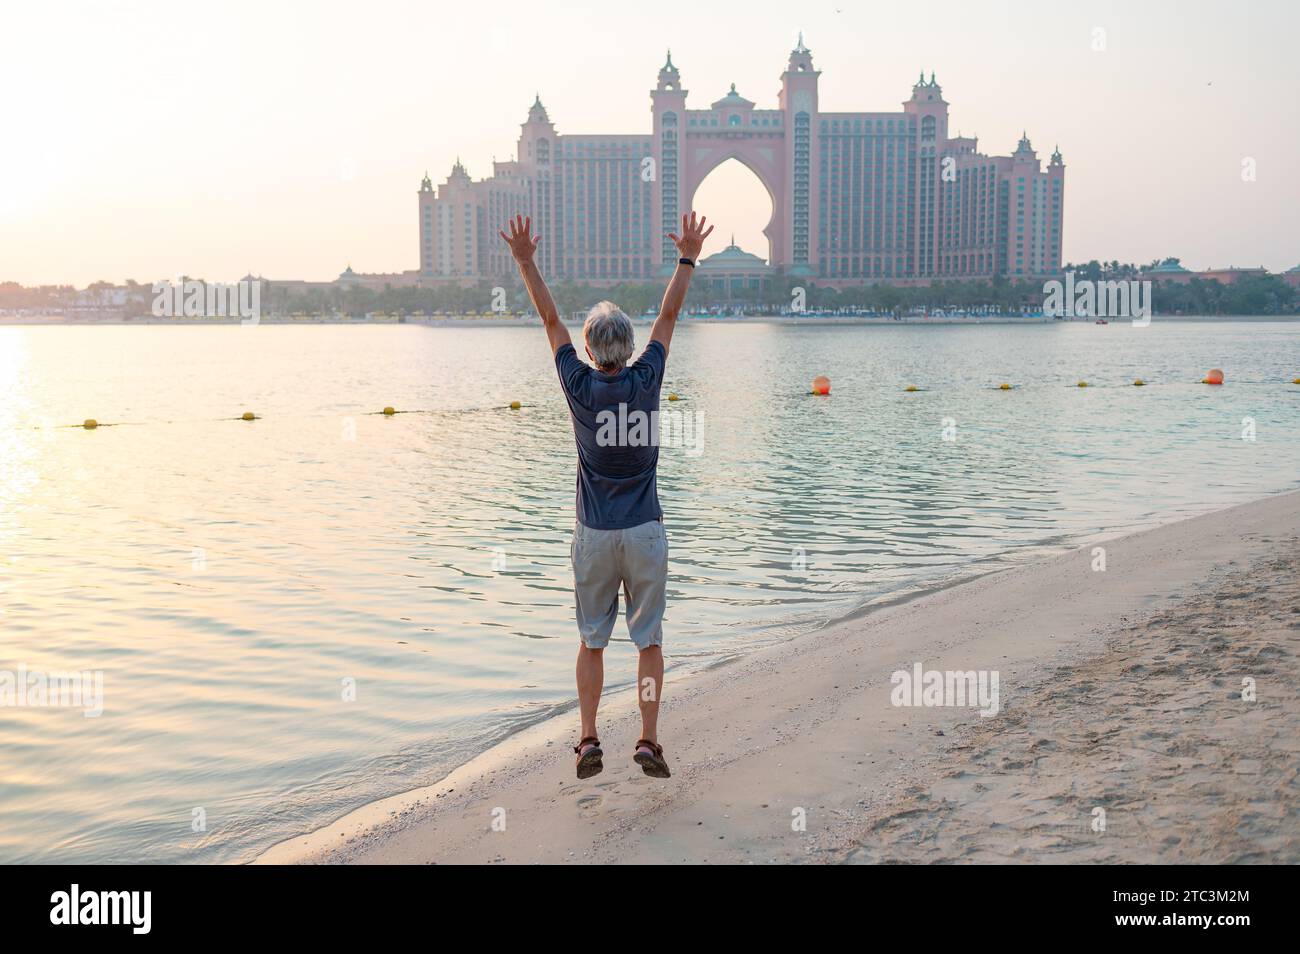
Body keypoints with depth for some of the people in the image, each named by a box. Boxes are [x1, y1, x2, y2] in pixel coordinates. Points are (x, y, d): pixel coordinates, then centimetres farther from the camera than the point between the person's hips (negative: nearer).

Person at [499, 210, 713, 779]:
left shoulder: (581, 387, -7)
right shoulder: (646, 381, -5)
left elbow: (551, 319, 1)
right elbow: (668, 316, 5)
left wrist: (525, 260, 6)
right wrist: (687, 258, 13)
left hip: (594, 536, 0)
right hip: (645, 534, 0)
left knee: (592, 642, 11)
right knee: (649, 641, 7)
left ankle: (589, 742, 10)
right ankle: (649, 742, 7)